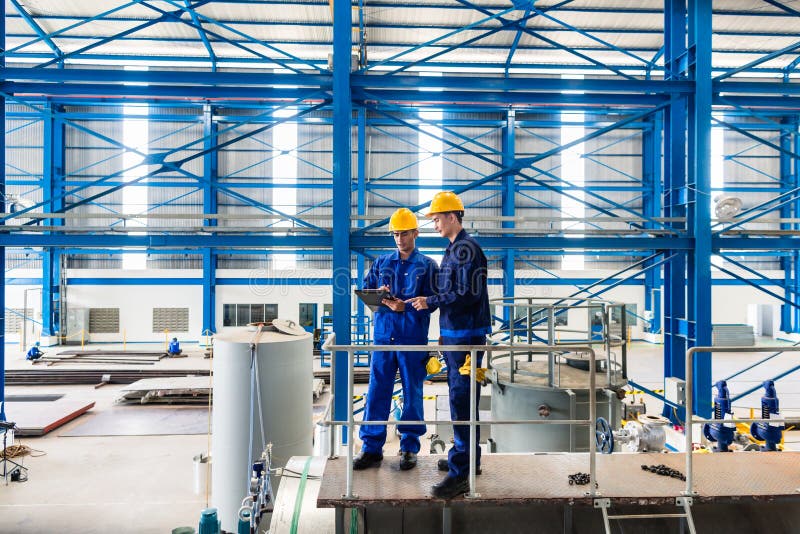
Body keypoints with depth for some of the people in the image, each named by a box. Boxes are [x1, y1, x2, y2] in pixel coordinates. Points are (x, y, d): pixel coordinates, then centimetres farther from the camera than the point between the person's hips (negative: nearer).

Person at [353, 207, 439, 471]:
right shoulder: (381, 263, 13)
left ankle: (409, 447, 19)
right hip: (383, 336, 3)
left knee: (412, 394, 6)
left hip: (413, 339, -2)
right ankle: (371, 448, 13)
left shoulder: (427, 266, 3)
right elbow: (365, 292, 12)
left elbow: (432, 301, -5)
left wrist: (405, 306, -20)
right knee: (376, 392, 3)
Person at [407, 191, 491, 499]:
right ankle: (468, 457, 33)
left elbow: (468, 294, -22)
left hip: (466, 335, -11)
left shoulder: (465, 249, -15)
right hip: (454, 334, 11)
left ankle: (460, 474, -5)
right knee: (462, 398, 19)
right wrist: (429, 302, 9)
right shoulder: (454, 248, 17)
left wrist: (430, 302, -17)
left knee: (461, 401, -9)